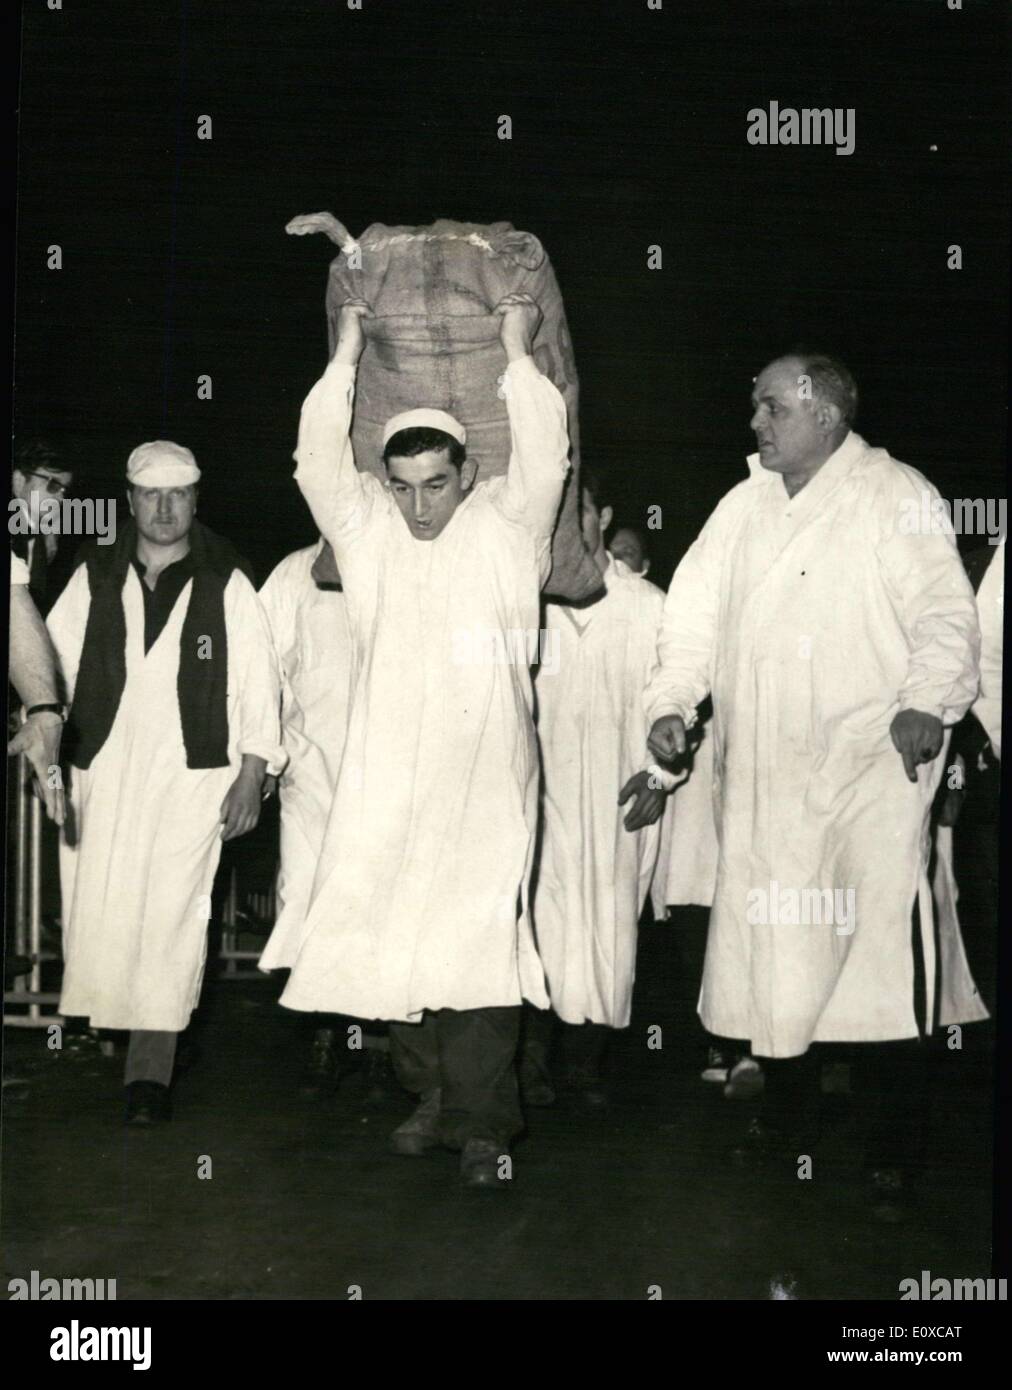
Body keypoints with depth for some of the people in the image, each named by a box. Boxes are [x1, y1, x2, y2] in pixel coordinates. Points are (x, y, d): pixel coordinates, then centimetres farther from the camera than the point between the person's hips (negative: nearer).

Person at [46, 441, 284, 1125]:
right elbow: (51, 668, 9)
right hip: (101, 777, 2)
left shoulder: (227, 586, 5)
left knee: (171, 921, -7)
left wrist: (251, 779, -1)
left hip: (193, 779, -2)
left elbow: (257, 685, 4)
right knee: (98, 913, 0)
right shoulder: (93, 580, 10)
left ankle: (151, 1072, -2)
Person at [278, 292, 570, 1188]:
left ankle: (483, 1125, 4)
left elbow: (544, 458, -7)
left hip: (485, 777, -2)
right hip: (387, 778, 2)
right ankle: (432, 1096, 20)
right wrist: (347, 355, 4)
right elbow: (318, 458, 1)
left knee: (481, 942, -5)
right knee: (393, 943, 3)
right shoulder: (365, 530, 11)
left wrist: (518, 351, -1)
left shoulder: (507, 528, 6)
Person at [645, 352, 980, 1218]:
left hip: (869, 766, -5)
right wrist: (672, 702, 1)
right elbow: (696, 612, 14)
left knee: (880, 948, -5)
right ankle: (791, 1114, 28)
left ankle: (895, 1152, 9)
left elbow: (944, 610, -12)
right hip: (762, 773, 6)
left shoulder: (895, 497, -3)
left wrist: (927, 700, -28)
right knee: (769, 945, 9)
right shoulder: (744, 506, 15)